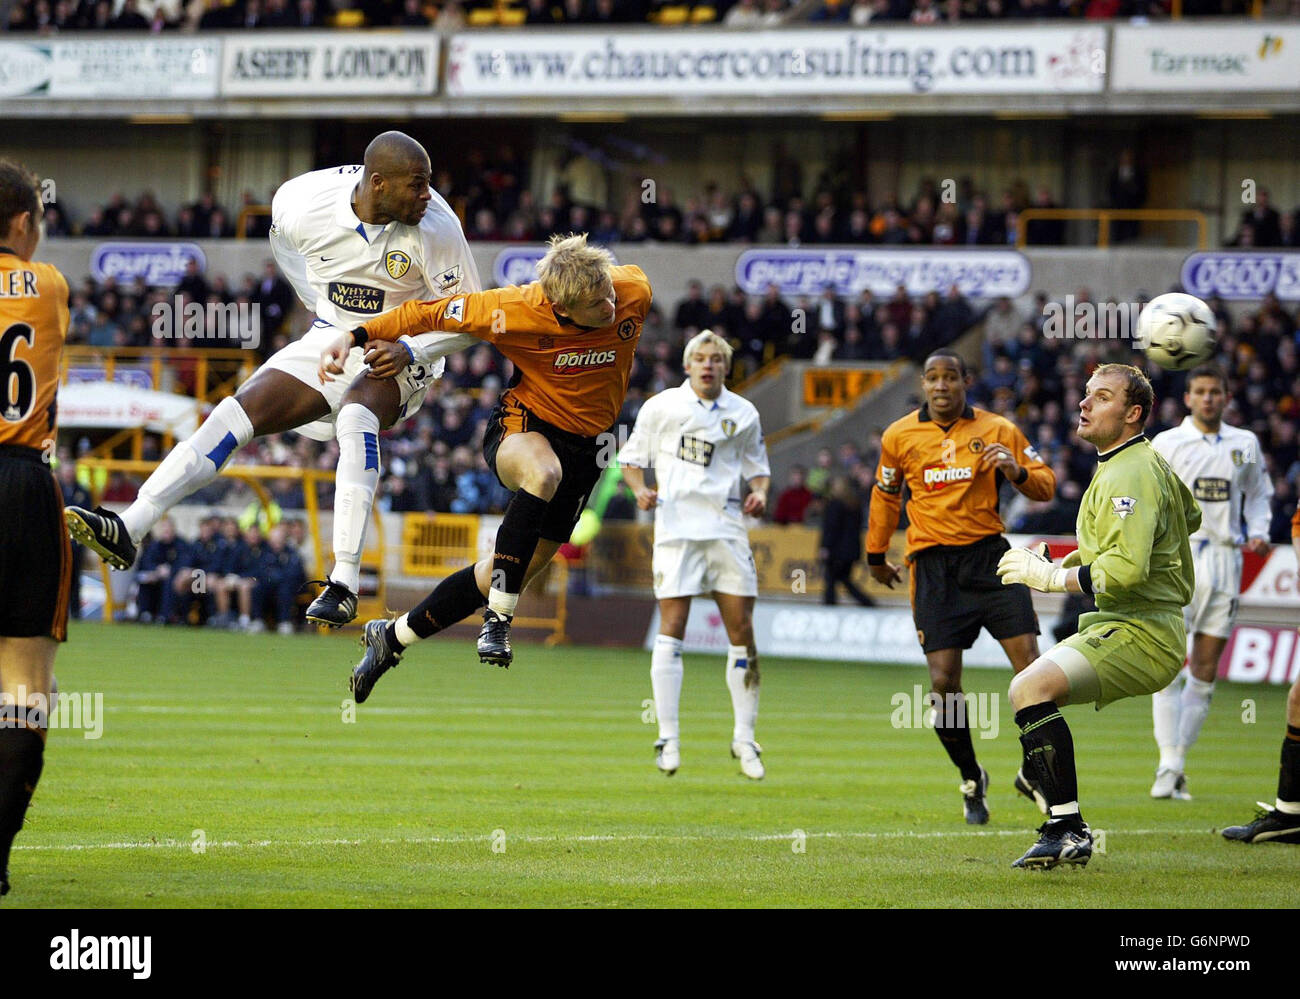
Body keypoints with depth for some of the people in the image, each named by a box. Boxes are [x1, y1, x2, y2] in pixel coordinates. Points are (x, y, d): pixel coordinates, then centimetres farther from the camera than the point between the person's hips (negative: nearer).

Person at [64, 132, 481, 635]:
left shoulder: (435, 226, -23)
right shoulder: (302, 206, -16)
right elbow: (284, 233, 13)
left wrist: (409, 351, -25)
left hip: (398, 354, -4)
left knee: (355, 415, -34)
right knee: (237, 413, -12)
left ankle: (345, 581, -39)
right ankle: (128, 530, -16)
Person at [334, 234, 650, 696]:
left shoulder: (633, 291, -21)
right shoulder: (516, 312, -28)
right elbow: (433, 312, -16)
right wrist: (355, 336, -19)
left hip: (584, 446, 4)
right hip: (522, 427, -4)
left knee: (506, 576, 5)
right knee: (542, 472, -42)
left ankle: (391, 637, 23)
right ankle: (497, 621, -32)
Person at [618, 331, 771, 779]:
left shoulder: (743, 414, 8)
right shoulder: (661, 406, 3)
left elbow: (757, 467, 19)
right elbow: (632, 457, 10)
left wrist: (760, 492, -2)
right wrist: (641, 490, -9)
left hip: (726, 527, 2)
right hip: (676, 526, -2)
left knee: (742, 631, -1)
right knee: (671, 629, -8)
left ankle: (744, 738, 9)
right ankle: (668, 736, -3)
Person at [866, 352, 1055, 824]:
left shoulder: (998, 431, 3)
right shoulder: (898, 437, 6)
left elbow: (1045, 484, 7)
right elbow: (885, 497, 21)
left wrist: (1017, 472, -15)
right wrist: (876, 555, 27)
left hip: (989, 555, 0)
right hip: (933, 567, 0)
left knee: (1030, 665, -11)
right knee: (943, 682, -9)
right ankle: (971, 780, 12)